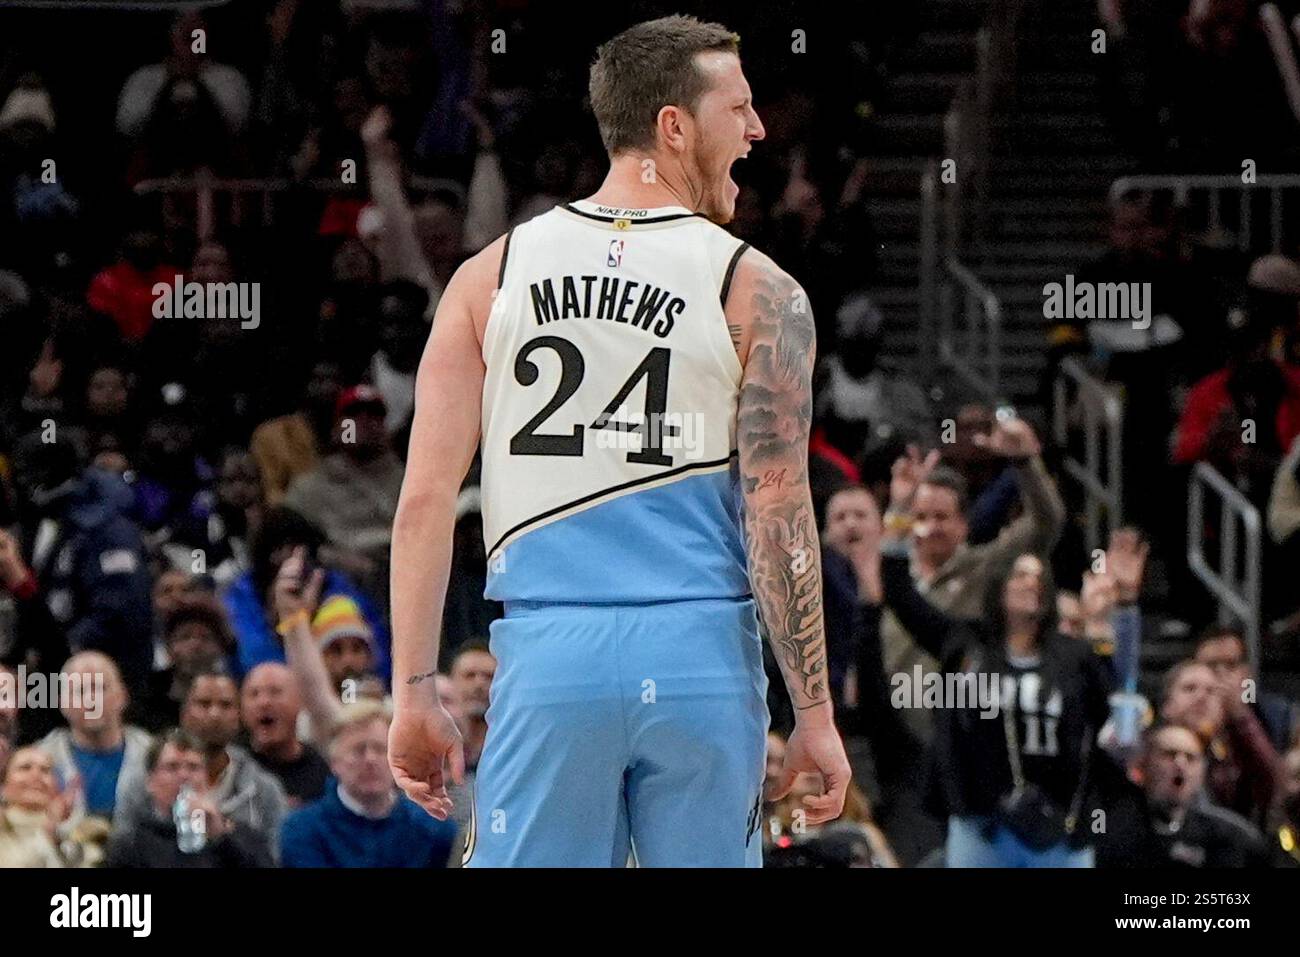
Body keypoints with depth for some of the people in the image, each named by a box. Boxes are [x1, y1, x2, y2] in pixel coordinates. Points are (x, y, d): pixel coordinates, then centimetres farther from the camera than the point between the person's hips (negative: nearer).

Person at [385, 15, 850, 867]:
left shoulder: (491, 277, 7)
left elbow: (426, 496, 2)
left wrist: (414, 694, 6)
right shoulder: (758, 294, -1)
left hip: (549, 654, 2)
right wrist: (815, 715, -1)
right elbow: (779, 515, -6)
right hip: (701, 658, -2)